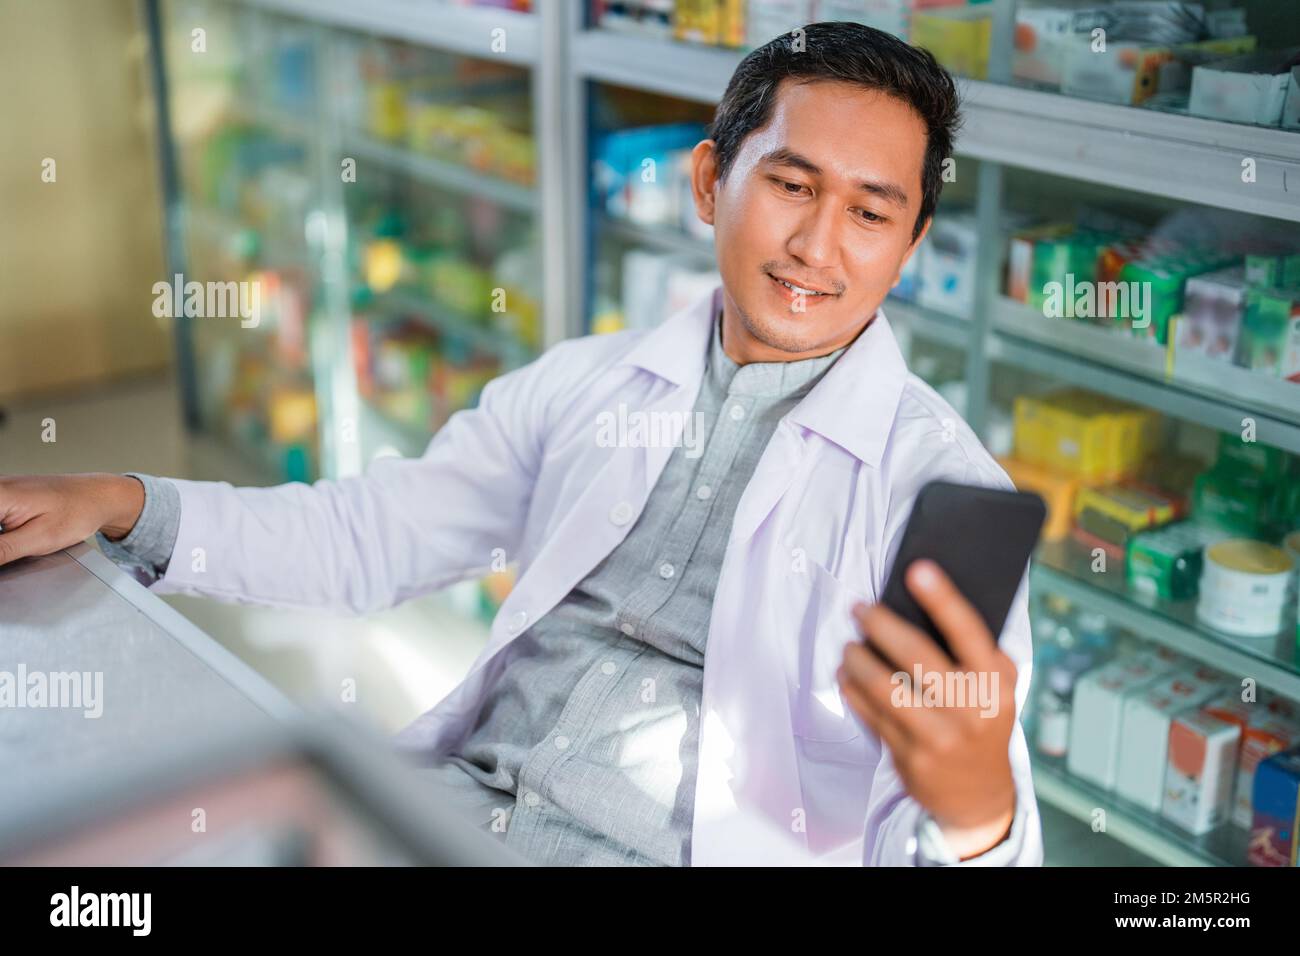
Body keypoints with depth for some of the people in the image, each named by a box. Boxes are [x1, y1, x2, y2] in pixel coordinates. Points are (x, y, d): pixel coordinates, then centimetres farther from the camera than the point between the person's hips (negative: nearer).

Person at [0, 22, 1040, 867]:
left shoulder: (945, 486, -4)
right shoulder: (583, 383, 10)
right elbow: (369, 534, 17)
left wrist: (977, 808, -35)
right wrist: (120, 504, 4)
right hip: (448, 804, 5)